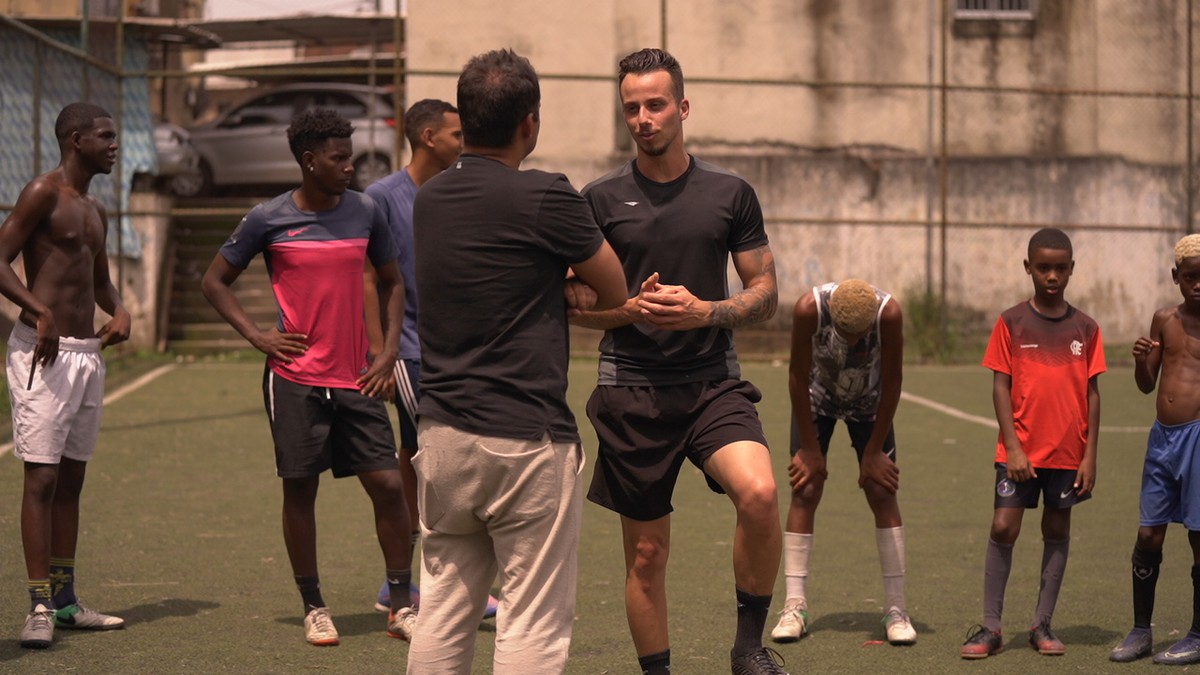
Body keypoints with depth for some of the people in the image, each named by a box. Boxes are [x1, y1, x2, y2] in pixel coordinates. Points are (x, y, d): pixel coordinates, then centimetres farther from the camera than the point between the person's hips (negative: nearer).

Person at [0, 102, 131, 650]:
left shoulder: (95, 211, 18)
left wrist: (119, 311, 10)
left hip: (88, 353, 9)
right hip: (44, 351, -9)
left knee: (72, 479, 11)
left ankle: (64, 599, 16)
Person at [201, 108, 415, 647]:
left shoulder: (365, 212, 4)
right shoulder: (269, 219, -4)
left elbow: (391, 283, 17)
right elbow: (215, 281, 6)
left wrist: (389, 350, 5)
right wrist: (257, 336, -5)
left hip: (357, 379, 2)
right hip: (295, 379, -2)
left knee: (388, 485, -2)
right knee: (300, 490, 4)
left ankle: (401, 606, 9)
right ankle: (313, 608, 17)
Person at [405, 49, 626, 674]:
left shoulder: (430, 198, 10)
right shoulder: (545, 198, -11)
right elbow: (616, 291, 2)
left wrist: (563, 287, 3)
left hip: (441, 434, 7)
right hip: (525, 441, -7)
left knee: (442, 617, 11)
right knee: (533, 624, -2)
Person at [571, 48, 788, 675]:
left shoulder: (730, 193, 5)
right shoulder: (602, 199, 4)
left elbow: (765, 292, 8)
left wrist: (706, 312, -11)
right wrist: (631, 307, -12)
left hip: (714, 384, 0)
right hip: (631, 393, 0)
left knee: (759, 493, -27)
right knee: (647, 555, 5)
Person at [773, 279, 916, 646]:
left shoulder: (889, 312, -33)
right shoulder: (809, 308, -34)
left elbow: (891, 381, -20)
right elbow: (798, 377, -22)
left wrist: (874, 450, -14)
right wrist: (809, 447, -16)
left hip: (868, 404, 0)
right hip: (817, 400, 0)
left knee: (882, 492, -7)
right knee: (805, 492, -8)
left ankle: (896, 608, -5)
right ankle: (795, 607, -5)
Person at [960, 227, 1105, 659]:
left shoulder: (1085, 328, 4)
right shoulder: (1011, 323, -1)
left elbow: (1091, 392, 4)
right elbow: (1001, 386, -3)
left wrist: (1090, 454, -1)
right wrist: (1013, 447, -10)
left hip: (1068, 452, 2)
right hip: (1021, 451, -2)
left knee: (1057, 532, 8)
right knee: (1003, 528, -7)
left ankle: (1042, 625, 17)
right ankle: (990, 627, 0)